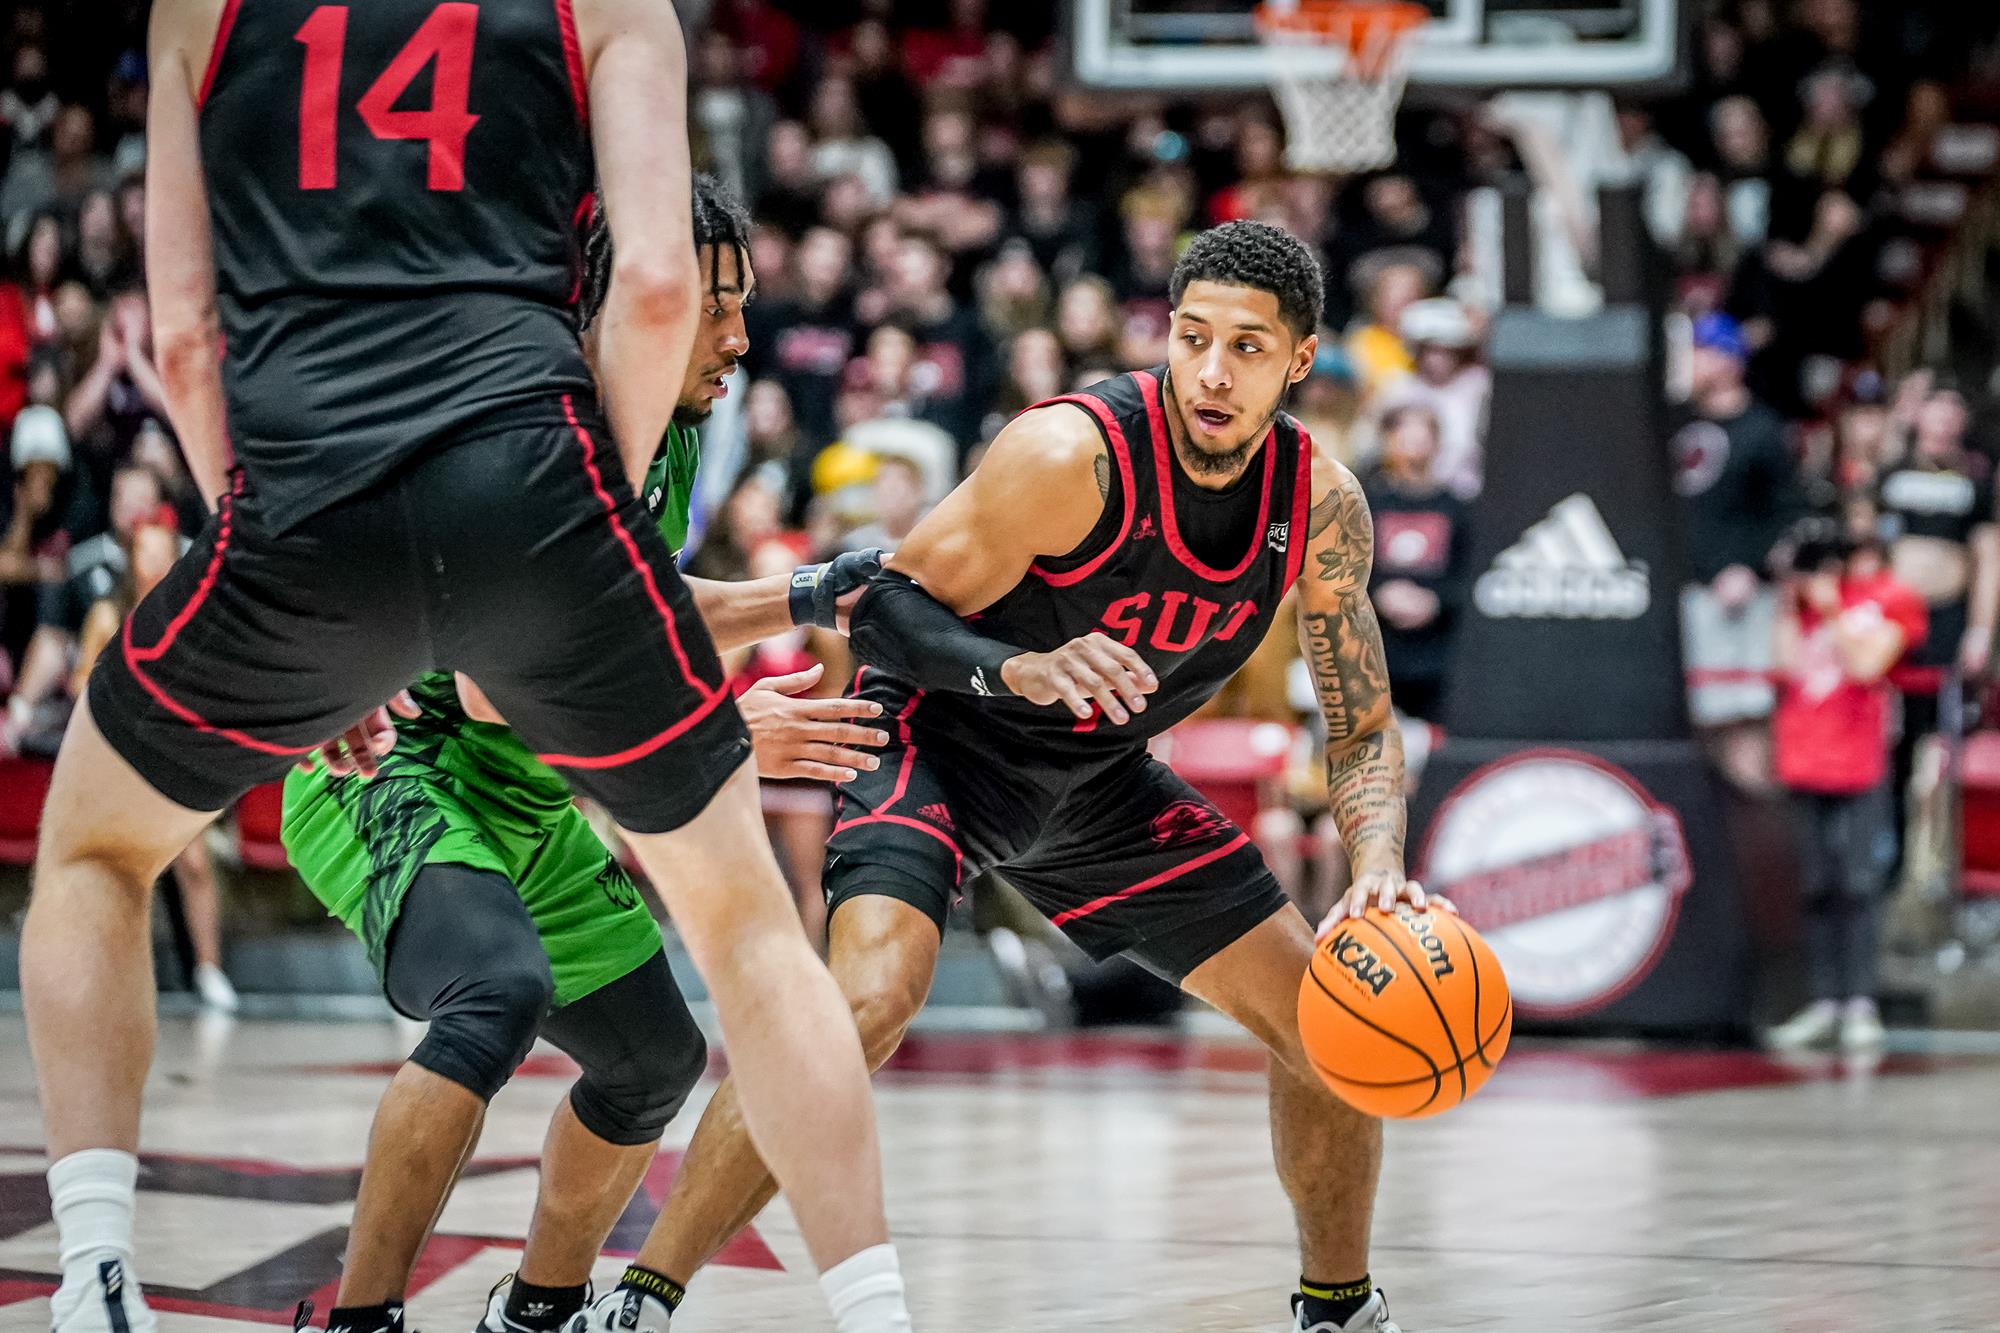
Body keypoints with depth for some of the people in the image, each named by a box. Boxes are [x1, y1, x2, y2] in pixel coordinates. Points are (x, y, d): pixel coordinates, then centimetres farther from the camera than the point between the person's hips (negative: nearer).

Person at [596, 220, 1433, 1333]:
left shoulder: (1321, 506, -12)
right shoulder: (1074, 452, -29)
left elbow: (1363, 728, -1)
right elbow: (889, 608, -23)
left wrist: (1379, 867, -21)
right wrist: (1020, 670, -42)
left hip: (1096, 780, 6)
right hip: (938, 742, -6)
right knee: (870, 996, -32)